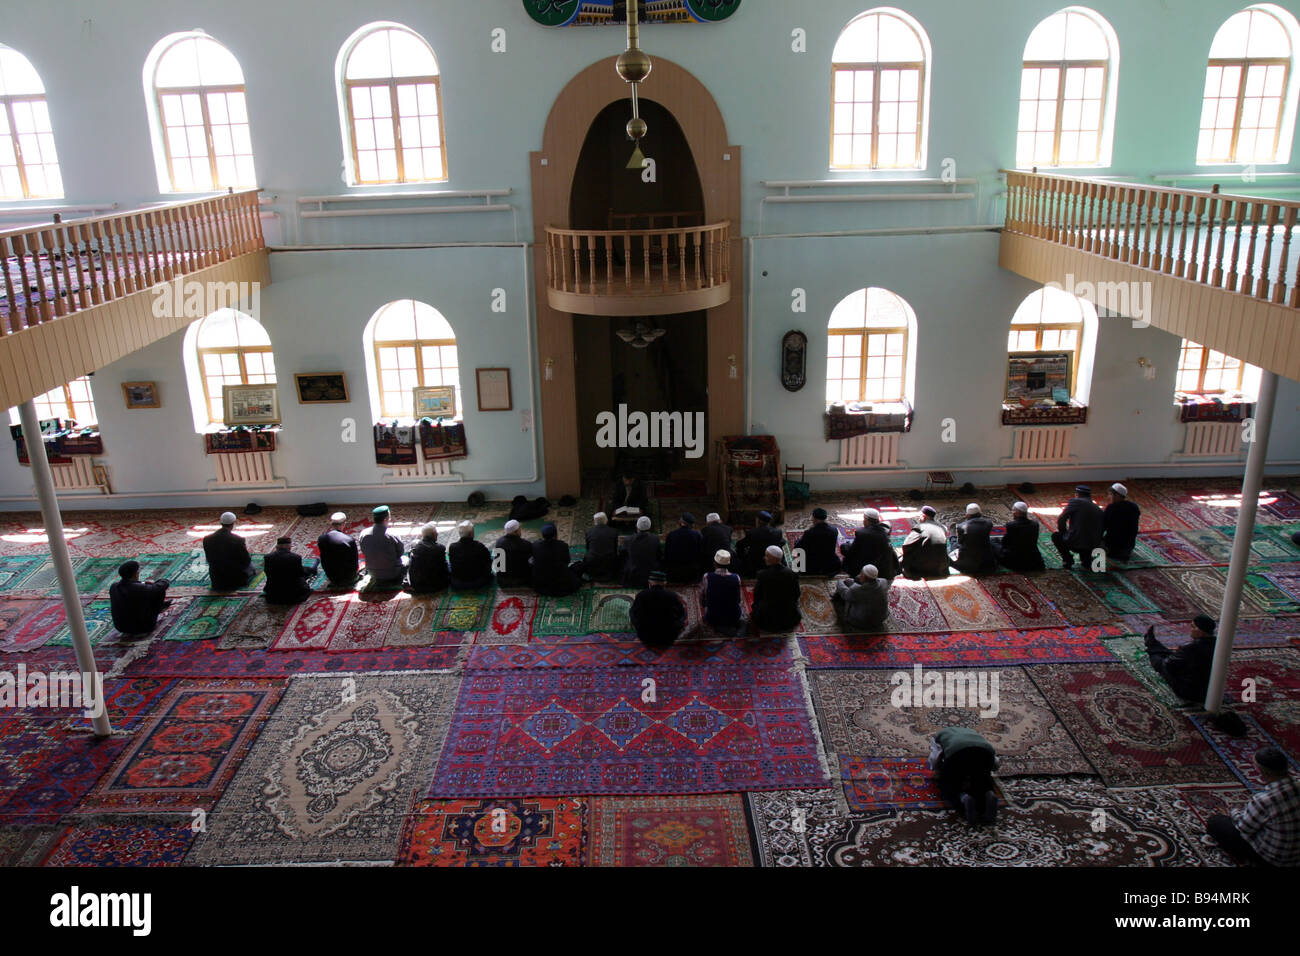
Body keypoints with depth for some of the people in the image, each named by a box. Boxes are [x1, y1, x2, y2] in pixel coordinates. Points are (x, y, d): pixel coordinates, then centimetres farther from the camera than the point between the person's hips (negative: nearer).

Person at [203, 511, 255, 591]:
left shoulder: (207, 539, -12)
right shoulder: (238, 540, -23)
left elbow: (209, 560, 2)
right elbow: (246, 561, -11)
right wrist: (245, 549, 10)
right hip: (236, 581, -3)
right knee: (250, 563, 30)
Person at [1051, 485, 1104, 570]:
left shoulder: (1074, 502, -2)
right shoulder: (1099, 509, 12)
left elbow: (1061, 521, -4)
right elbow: (1102, 529, 17)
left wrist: (1063, 532, 15)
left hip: (1075, 545, -6)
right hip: (1093, 548, 6)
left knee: (1055, 535, 22)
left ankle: (1068, 559, 11)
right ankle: (1086, 558, 18)